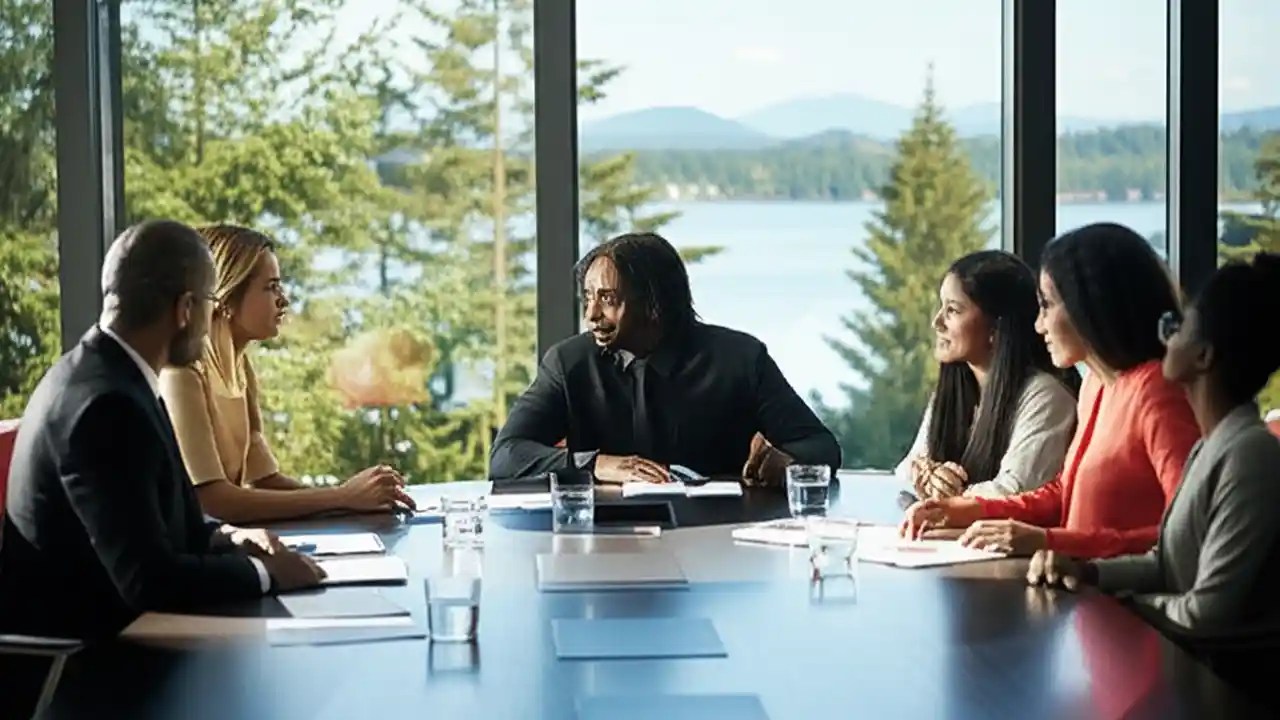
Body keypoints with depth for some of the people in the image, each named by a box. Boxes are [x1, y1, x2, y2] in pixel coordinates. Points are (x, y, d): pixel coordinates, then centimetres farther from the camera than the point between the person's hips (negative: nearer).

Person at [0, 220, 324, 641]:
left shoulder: (100, 373, 6)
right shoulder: (108, 404, -23)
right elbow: (148, 579, -24)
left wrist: (223, 538, 1)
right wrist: (265, 572, -12)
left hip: (85, 626, 9)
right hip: (77, 645, -9)